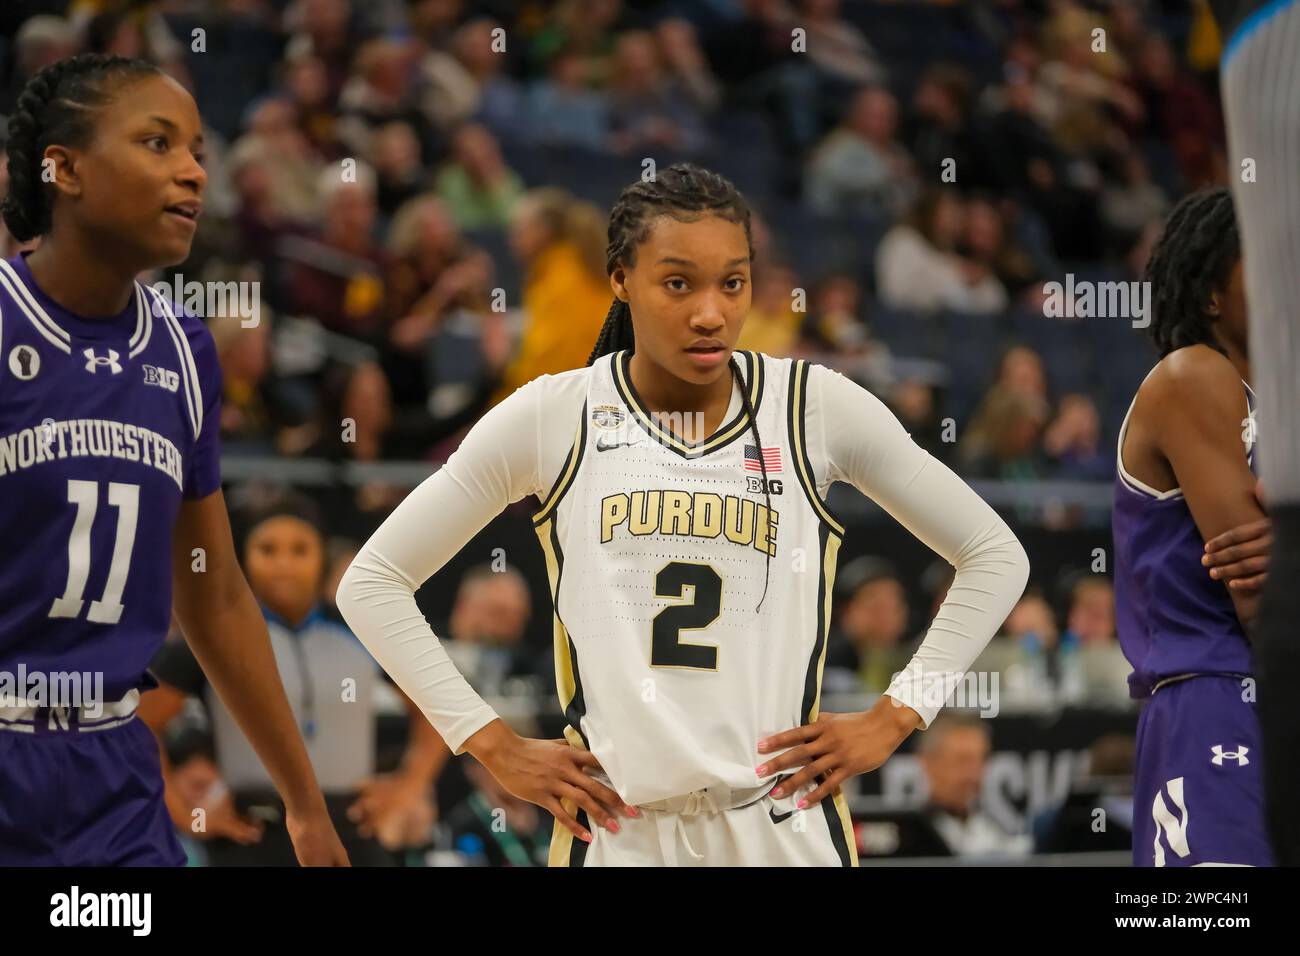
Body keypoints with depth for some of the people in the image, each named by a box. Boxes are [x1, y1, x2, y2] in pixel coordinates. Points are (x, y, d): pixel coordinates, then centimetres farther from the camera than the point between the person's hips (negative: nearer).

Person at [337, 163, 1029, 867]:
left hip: (785, 829, 0)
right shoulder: (551, 418, -2)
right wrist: (496, 747, -3)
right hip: (615, 830, 0)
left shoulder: (817, 408, -1)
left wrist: (893, 719, 0)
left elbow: (997, 557, 7)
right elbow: (371, 583, 2)